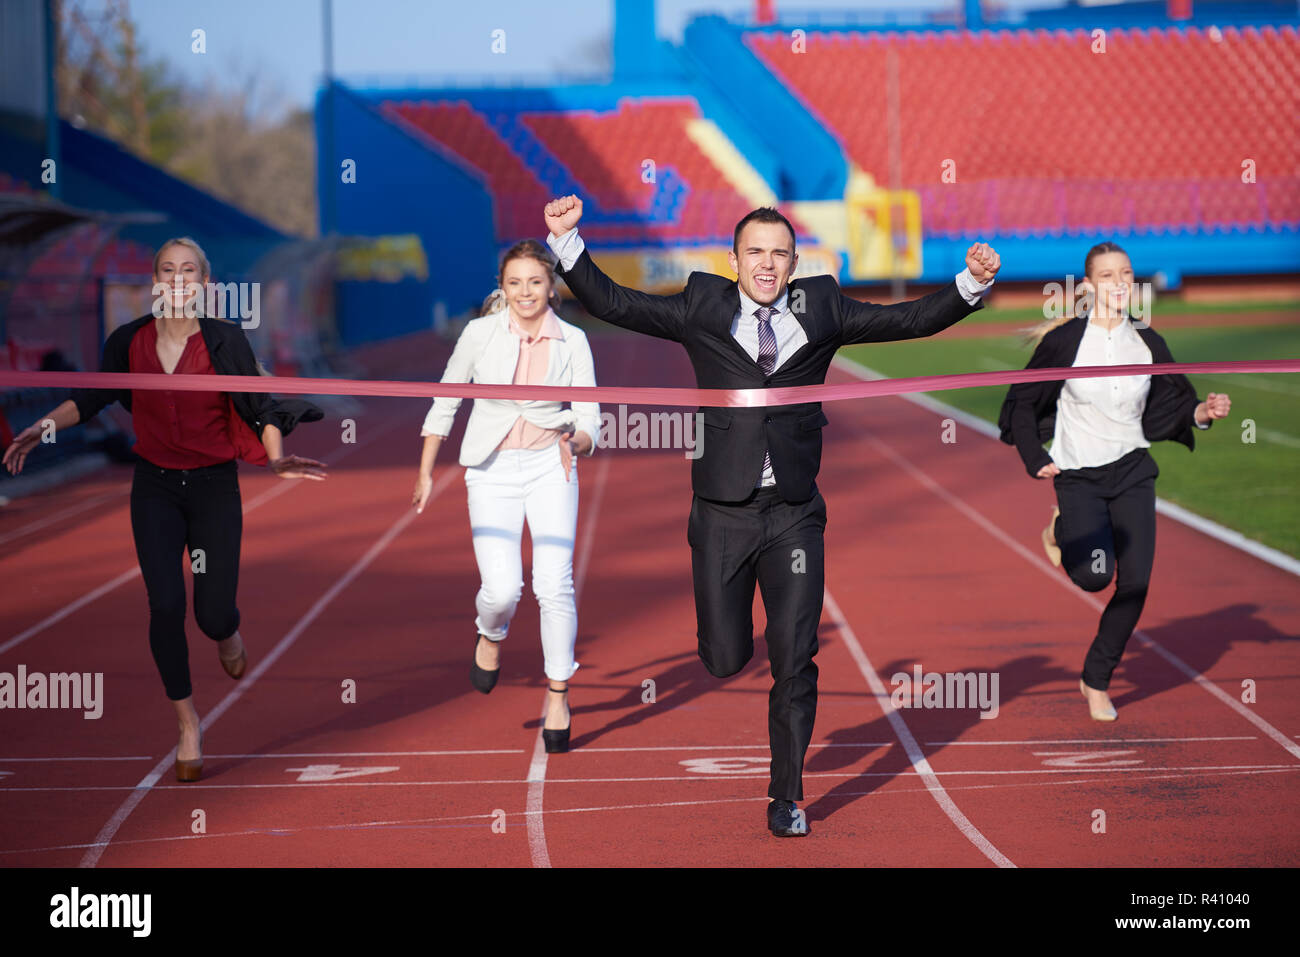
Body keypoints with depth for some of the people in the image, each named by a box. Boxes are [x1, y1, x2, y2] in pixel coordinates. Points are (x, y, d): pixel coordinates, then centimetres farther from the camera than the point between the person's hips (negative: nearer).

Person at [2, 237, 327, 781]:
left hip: (214, 488, -1)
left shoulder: (224, 342, -11)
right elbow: (92, 398, 8)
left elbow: (260, 408, -11)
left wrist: (276, 459, -28)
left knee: (213, 615, -3)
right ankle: (187, 725, 7)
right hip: (155, 487, 1)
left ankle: (227, 632, 39)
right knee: (165, 605, -9)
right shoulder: (131, 342, -4)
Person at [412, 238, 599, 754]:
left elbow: (589, 418, -2)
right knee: (502, 589, -15)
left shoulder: (572, 341, -2)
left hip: (551, 468, 0)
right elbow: (445, 402, 8)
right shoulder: (481, 333, -3)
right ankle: (491, 635, 22)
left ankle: (558, 694, 4)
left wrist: (574, 441, -25)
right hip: (492, 470, 0)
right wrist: (426, 472, 10)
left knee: (554, 584, -12)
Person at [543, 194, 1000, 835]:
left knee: (794, 660, -2)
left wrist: (971, 283, -8)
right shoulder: (702, 310, 3)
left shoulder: (820, 310, 6)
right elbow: (610, 303, 3)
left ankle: (786, 800, 10)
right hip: (723, 512, 0)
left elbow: (914, 320, 6)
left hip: (795, 514, 0)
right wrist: (566, 242, -8)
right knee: (725, 660, 2)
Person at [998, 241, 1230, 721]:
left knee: (1135, 582, -6)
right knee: (1094, 575, -20)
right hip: (1078, 474, -3)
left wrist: (1202, 411, -11)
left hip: (1132, 470, 3)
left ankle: (1096, 681, 14)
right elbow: (1021, 402, 1)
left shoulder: (1147, 342, 2)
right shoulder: (1064, 340, -8)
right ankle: (1061, 529, 17)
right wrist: (1036, 459, -7)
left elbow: (1173, 404, 10)